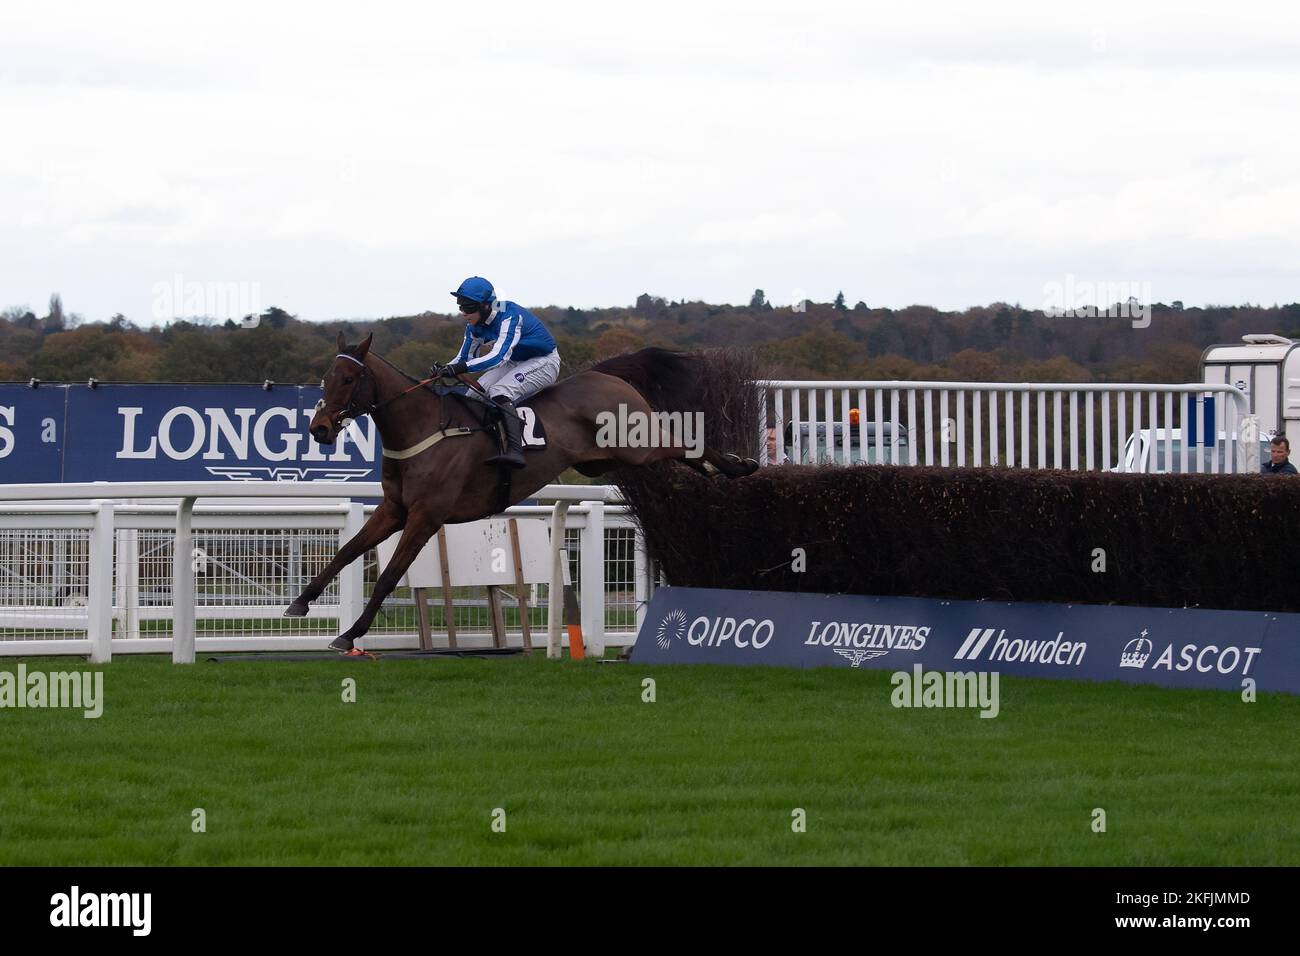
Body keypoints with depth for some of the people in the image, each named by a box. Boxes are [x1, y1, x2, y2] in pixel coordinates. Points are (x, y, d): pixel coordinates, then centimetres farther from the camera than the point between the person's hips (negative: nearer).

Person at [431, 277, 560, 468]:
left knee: (499, 391, -30)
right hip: (515, 363, 9)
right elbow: (464, 357, 3)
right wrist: (444, 370, -20)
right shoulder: (475, 326, -4)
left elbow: (499, 356, -41)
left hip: (544, 362, -9)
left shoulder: (509, 316, -30)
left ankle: (515, 451, -42)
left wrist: (461, 367, -51)